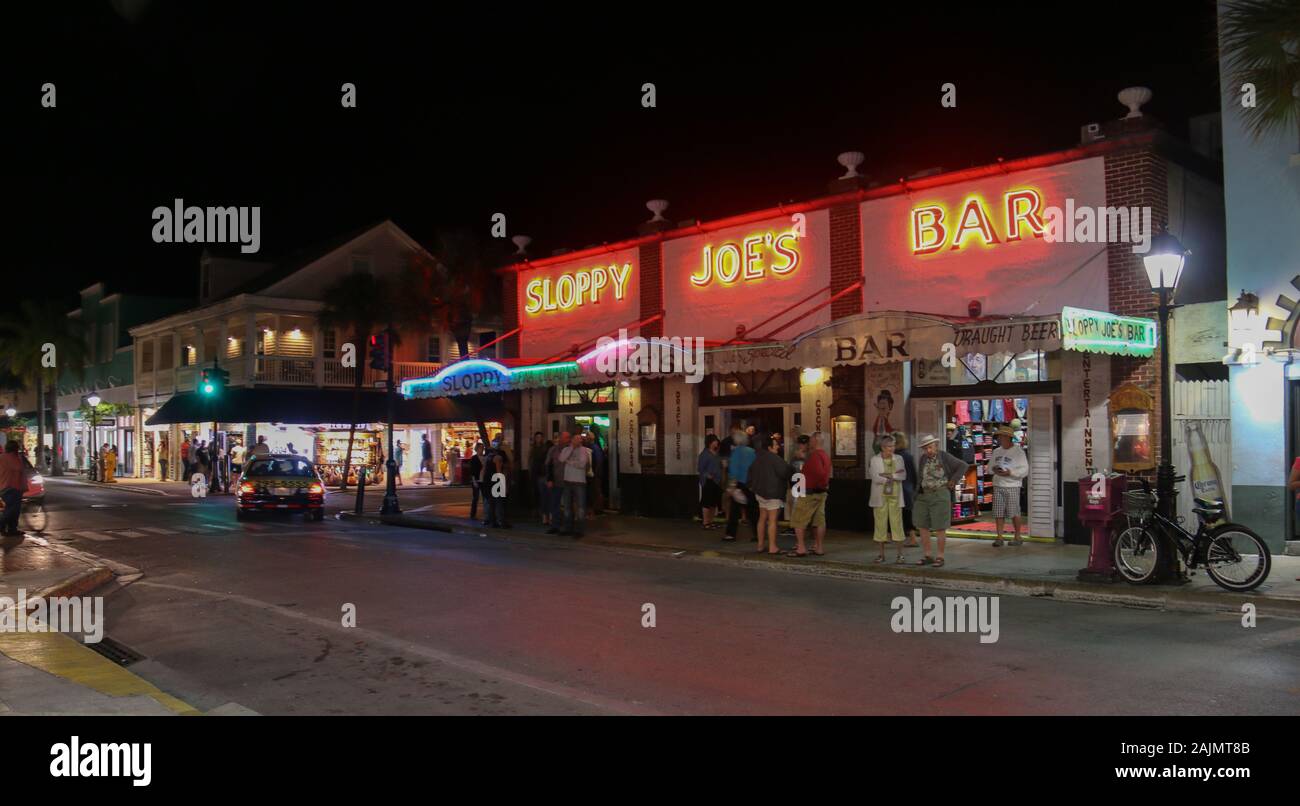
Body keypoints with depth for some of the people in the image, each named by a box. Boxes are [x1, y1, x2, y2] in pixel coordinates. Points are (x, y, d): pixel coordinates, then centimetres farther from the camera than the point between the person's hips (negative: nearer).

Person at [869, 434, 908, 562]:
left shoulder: (898, 458, 9)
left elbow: (903, 476, -3)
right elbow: (876, 477, -11)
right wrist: (895, 476, -8)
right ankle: (881, 554, 9)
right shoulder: (875, 459, 1)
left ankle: (899, 554, 1)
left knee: (897, 524, -4)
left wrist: (887, 475, -12)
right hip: (880, 496, -1)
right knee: (881, 524, 1)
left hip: (895, 496, 1)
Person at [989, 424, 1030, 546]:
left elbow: (1025, 470, -8)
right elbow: (989, 466, 19)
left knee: (1014, 513, 0)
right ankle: (999, 537, 5)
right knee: (998, 513, 1)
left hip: (1012, 486, -5)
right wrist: (994, 470, -4)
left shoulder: (1018, 452, -4)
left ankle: (1018, 537, 12)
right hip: (997, 486, 5)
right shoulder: (996, 451, 14)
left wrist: (1010, 472, -20)